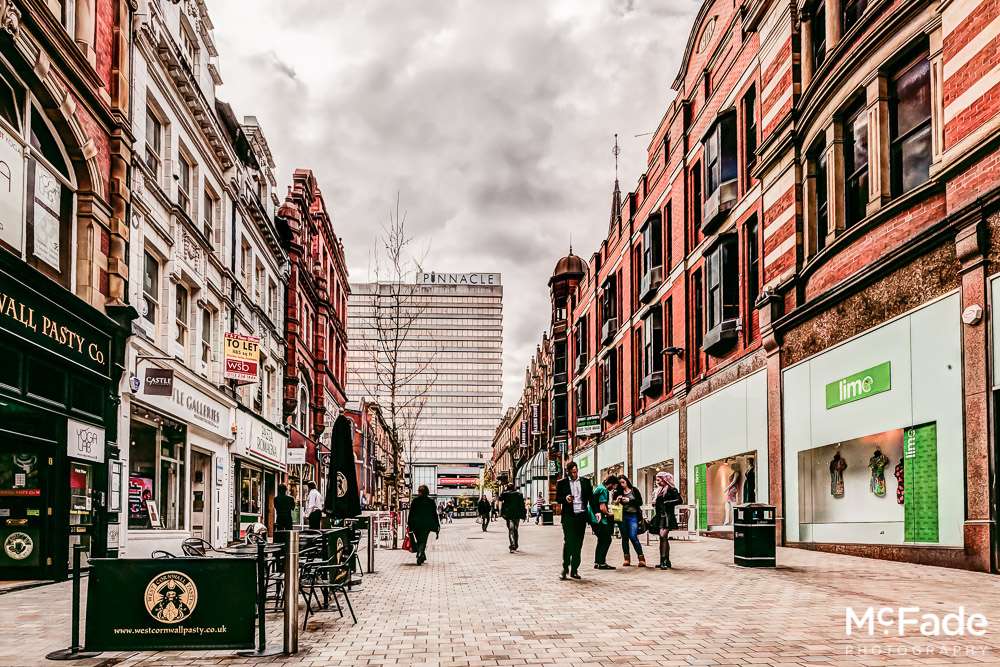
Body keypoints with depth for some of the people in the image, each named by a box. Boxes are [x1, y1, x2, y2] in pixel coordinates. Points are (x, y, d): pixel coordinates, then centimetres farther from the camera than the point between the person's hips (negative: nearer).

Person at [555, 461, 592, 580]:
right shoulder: (562, 483, 4)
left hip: (581, 516, 3)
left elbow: (591, 497, 11)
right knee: (568, 542, -10)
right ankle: (565, 569, -2)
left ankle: (574, 570, 11)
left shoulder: (585, 482, 11)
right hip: (568, 516, -3)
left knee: (578, 543, 5)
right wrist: (565, 499, -16)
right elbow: (557, 498, 5)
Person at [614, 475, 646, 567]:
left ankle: (641, 558, -9)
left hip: (633, 516, -3)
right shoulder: (619, 492, 9)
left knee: (633, 537, -12)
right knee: (624, 538, 5)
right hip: (622, 516, 3)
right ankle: (627, 558, 12)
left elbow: (640, 502, -2)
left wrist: (629, 500, -12)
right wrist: (617, 500, -10)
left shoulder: (634, 490, 4)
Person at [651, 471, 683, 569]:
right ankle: (666, 561, 12)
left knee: (663, 536, -18)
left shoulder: (671, 489, -6)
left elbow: (679, 500, -13)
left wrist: (667, 503, -14)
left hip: (667, 516, -9)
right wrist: (655, 503, 9)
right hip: (660, 517, 9)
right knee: (663, 538, 8)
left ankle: (664, 561, -22)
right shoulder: (659, 490, 20)